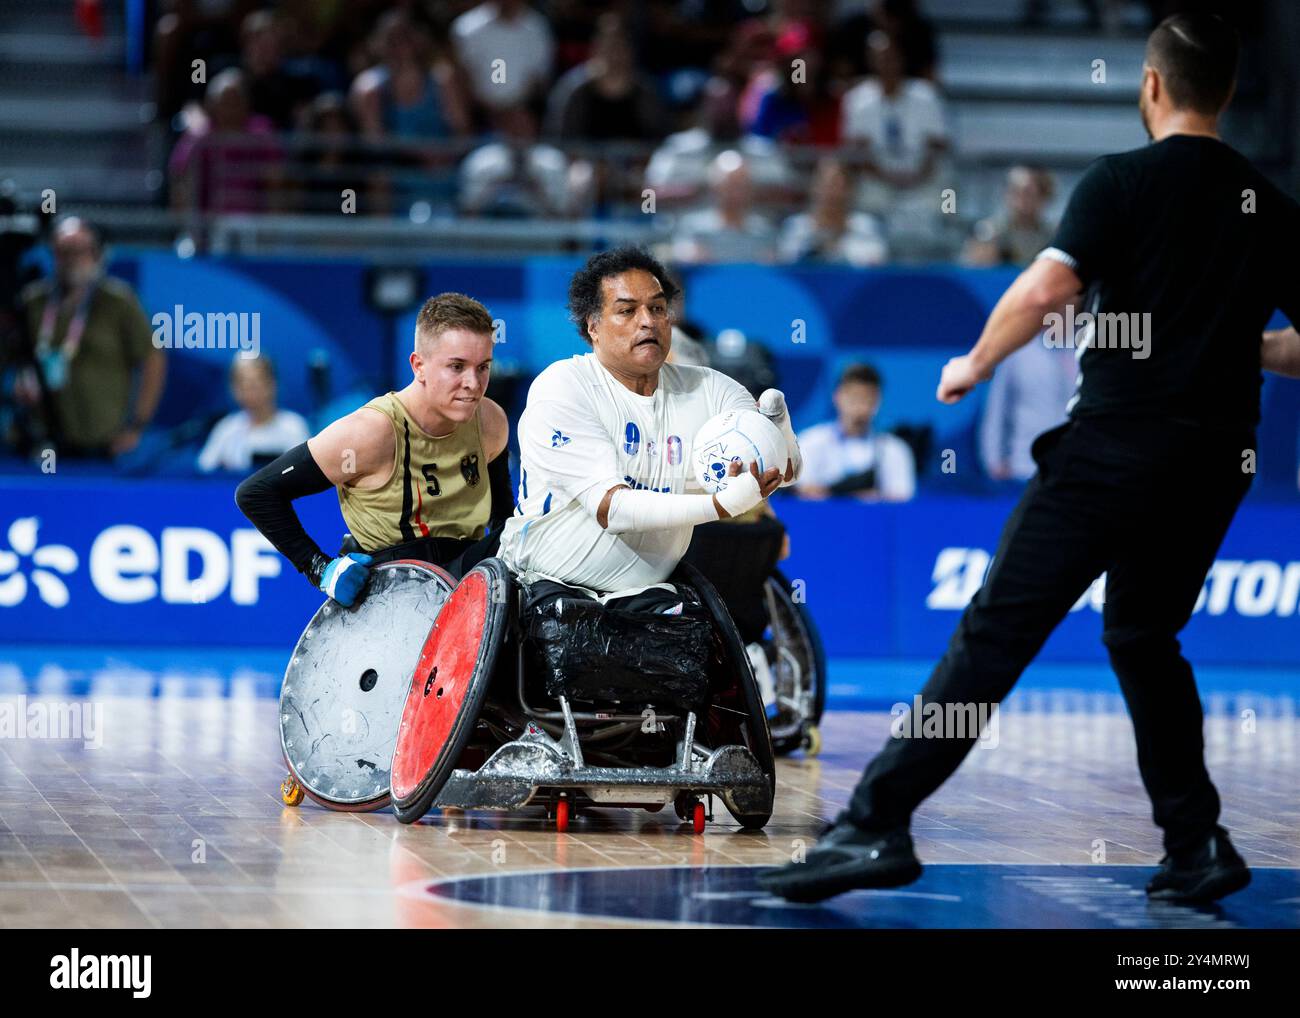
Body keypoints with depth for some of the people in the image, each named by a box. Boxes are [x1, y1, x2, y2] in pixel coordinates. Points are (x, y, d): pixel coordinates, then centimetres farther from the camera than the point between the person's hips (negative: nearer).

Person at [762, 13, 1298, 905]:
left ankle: (880, 824, -13)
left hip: (1117, 440, -5)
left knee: (997, 632, -7)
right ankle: (1198, 848, 20)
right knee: (1143, 637, 24)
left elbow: (1045, 290, -16)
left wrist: (974, 365, 0)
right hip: (1217, 458, 5)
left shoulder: (1123, 181, -3)